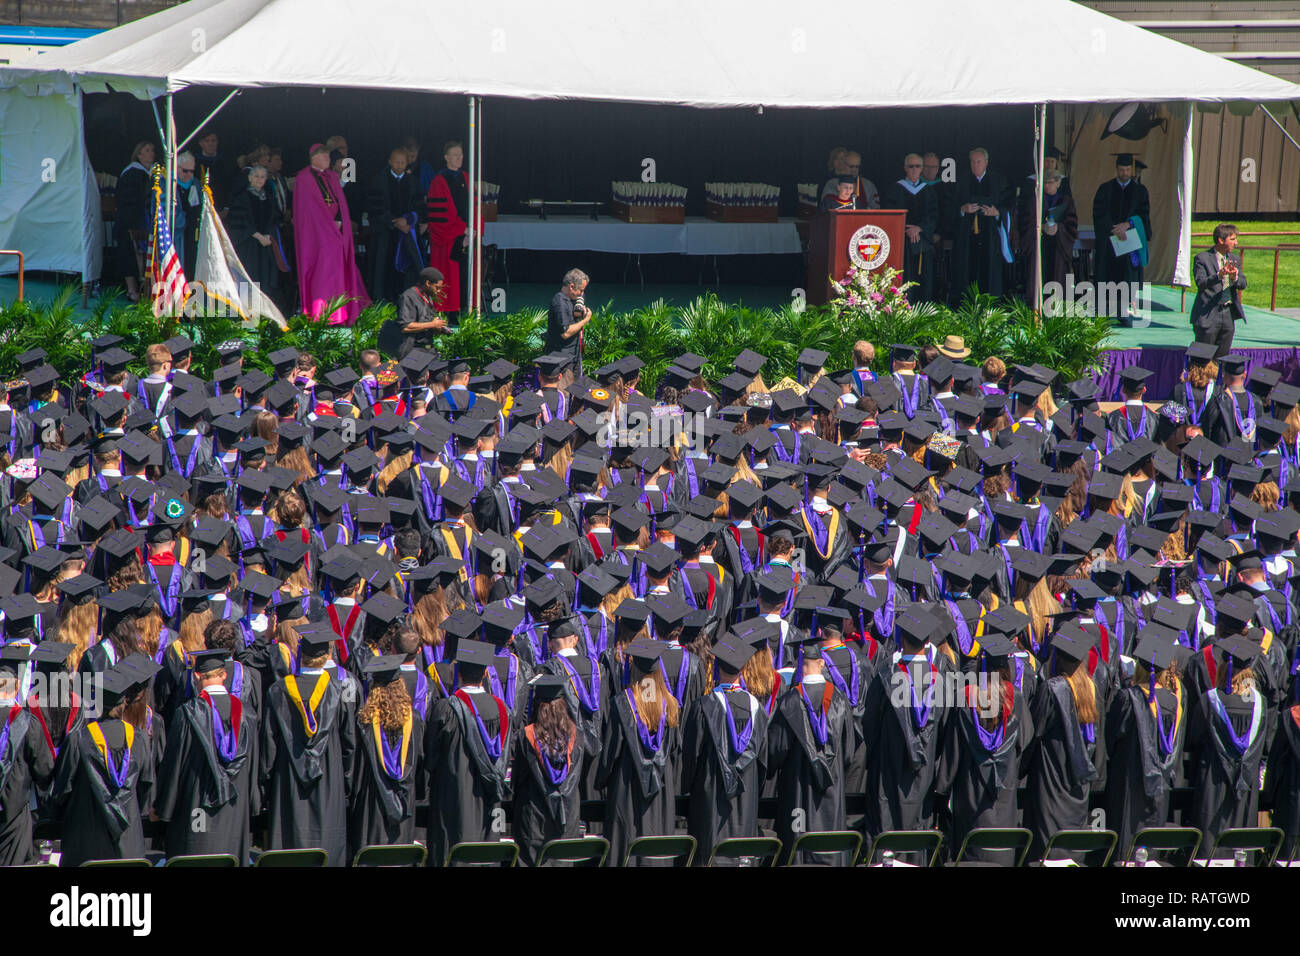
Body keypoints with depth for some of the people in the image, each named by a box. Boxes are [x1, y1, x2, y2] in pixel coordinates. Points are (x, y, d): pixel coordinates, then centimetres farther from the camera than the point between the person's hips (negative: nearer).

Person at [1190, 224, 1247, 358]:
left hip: (1228, 315, 6)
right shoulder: (1202, 258, -6)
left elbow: (1242, 284, 2)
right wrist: (1219, 275, -34)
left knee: (1222, 358, 9)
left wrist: (1235, 277, -21)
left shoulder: (1234, 260, 12)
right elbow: (1200, 283, -19)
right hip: (1208, 316, -6)